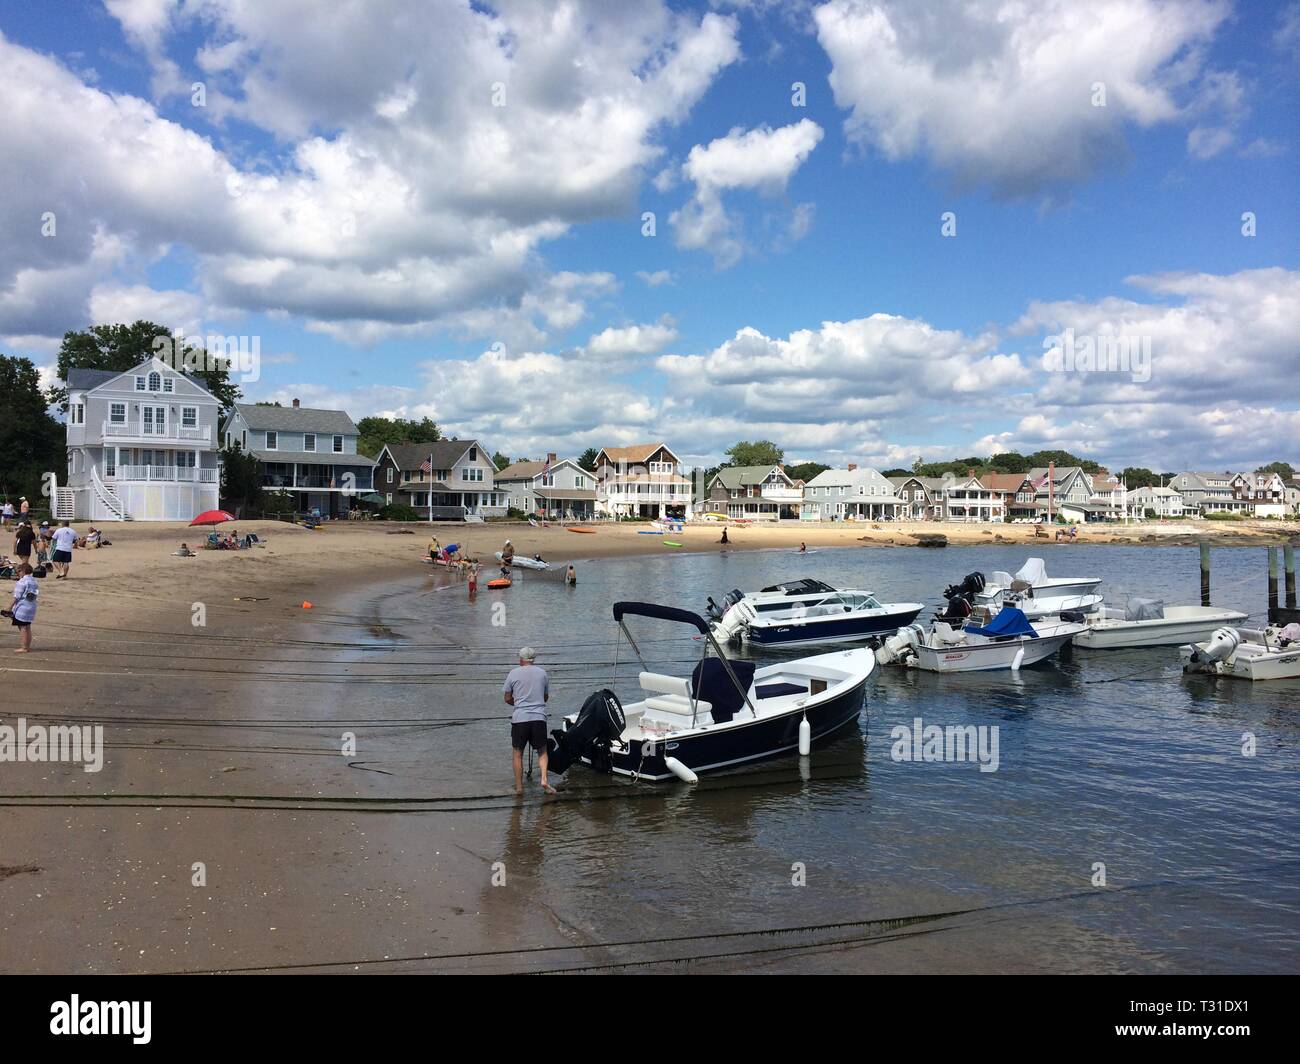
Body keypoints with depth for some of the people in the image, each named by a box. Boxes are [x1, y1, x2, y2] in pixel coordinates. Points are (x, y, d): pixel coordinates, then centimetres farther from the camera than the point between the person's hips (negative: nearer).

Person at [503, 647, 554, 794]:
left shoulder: (514, 673, 2)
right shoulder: (542, 672, 9)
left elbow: (507, 699, 5)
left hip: (519, 718, -2)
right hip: (539, 717, 2)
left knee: (518, 754, 10)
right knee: (542, 751, 14)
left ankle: (519, 787, 12)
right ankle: (544, 779, -6)